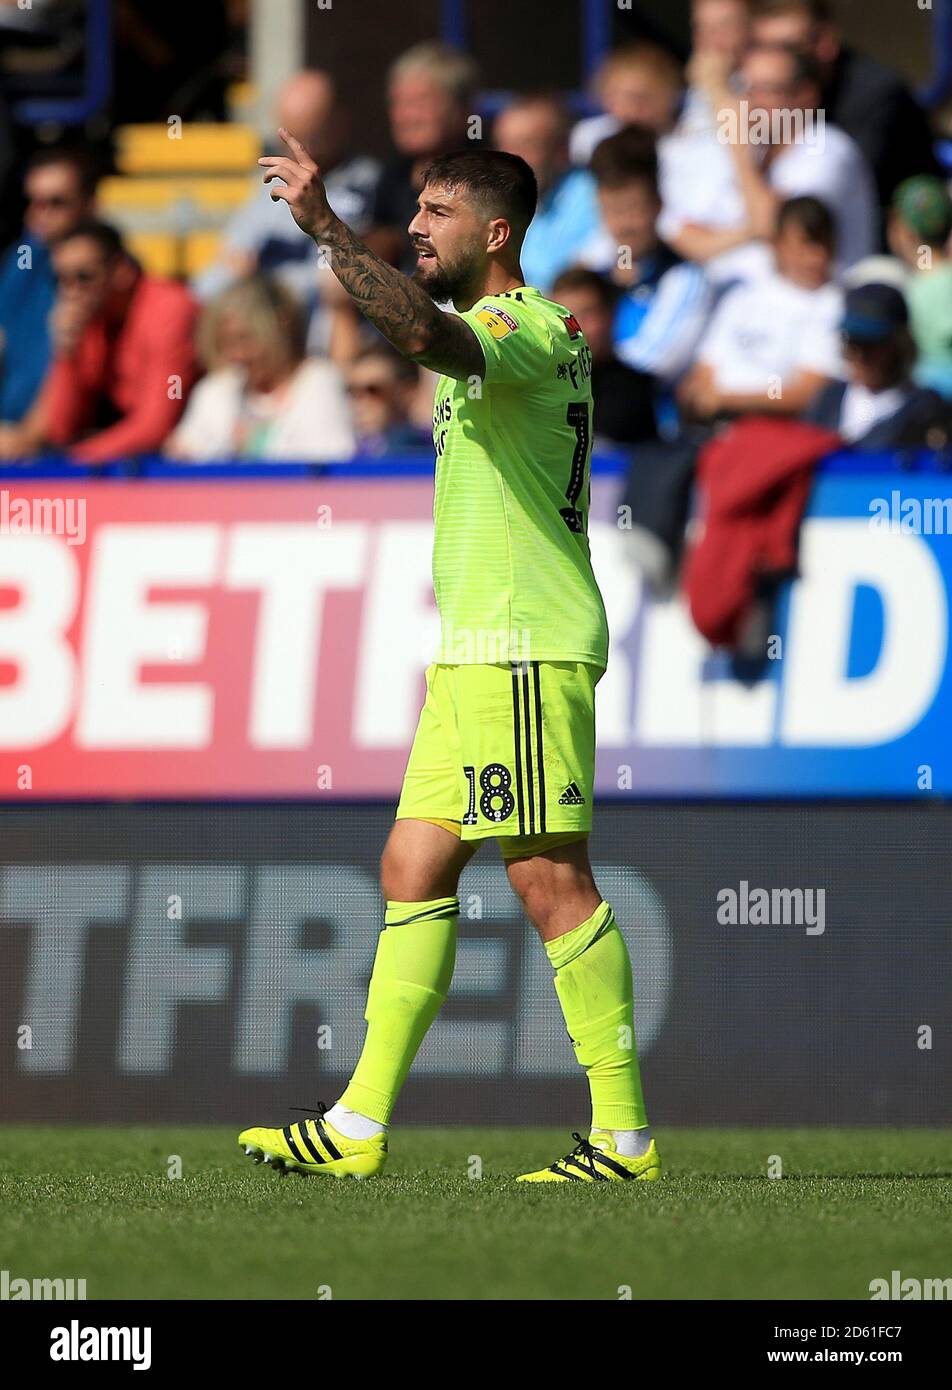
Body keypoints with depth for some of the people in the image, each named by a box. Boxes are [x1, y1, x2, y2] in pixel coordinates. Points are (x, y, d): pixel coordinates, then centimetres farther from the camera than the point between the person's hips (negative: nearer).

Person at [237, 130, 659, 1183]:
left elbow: (425, 333, -32)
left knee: (551, 882, -10)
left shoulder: (524, 328, -13)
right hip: (473, 656, 10)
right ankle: (361, 1125, 8)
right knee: (413, 867, 8)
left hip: (524, 651, -10)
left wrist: (323, 227, -35)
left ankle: (623, 1135, -8)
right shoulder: (495, 343, 21)